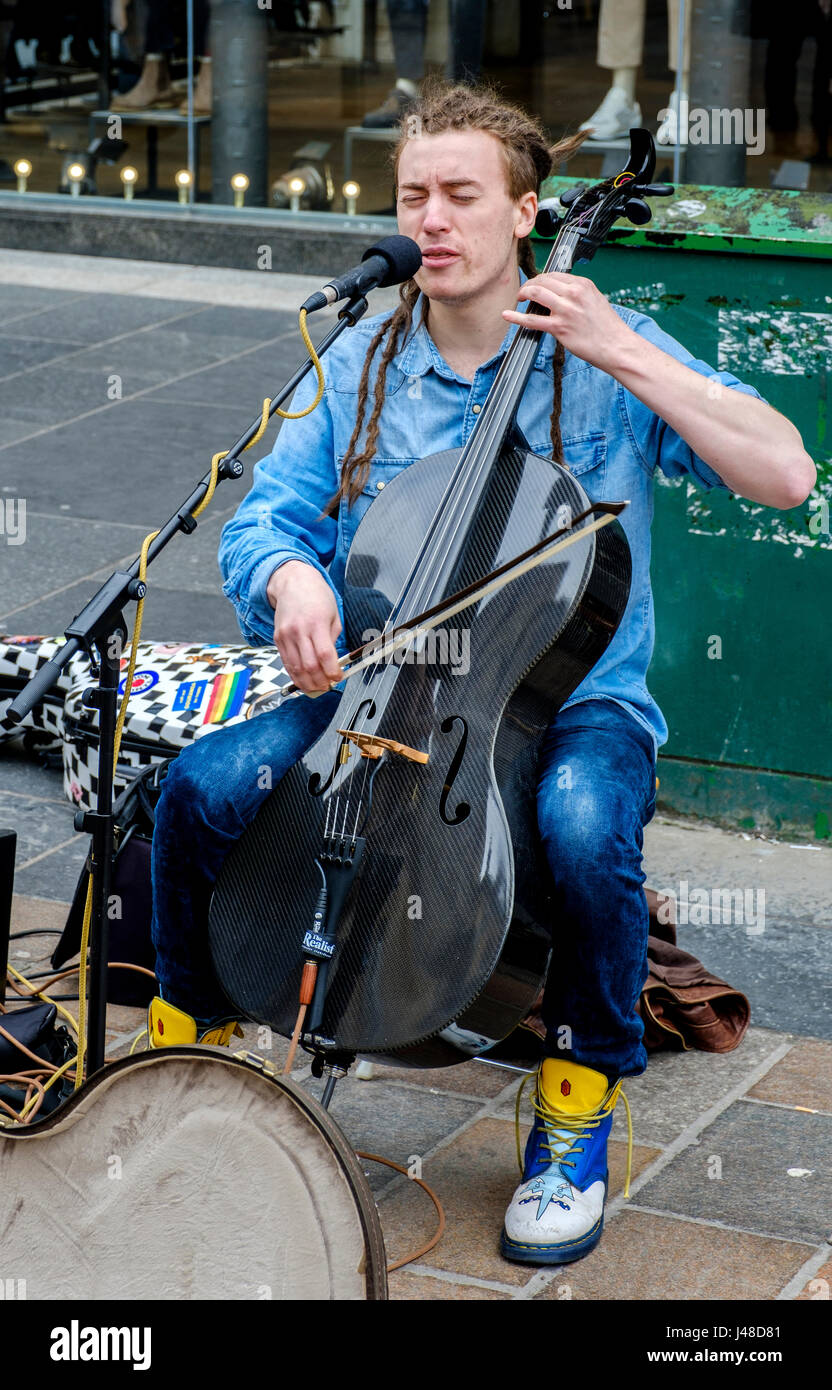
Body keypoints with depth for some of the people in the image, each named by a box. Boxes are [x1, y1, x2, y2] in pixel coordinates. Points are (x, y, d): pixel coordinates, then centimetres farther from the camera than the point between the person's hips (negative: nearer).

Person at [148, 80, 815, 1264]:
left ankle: (579, 1107, -11)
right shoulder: (358, 365, 7)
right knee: (203, 785, -21)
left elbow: (787, 476, -14)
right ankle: (187, 1036, 6)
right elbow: (264, 518, 2)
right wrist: (290, 576, -22)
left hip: (574, 699, -3)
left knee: (585, 823, -37)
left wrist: (629, 358, -20)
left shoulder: (606, 353, -3)